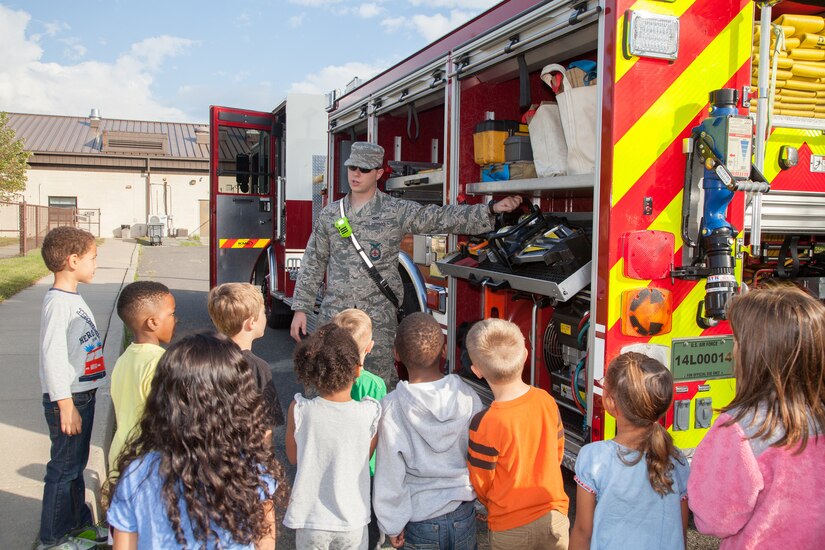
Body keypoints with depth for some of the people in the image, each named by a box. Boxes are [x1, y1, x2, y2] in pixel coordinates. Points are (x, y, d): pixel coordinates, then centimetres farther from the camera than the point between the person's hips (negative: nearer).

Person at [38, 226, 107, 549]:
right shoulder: (57, 302, -19)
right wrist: (66, 406, -21)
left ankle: (78, 522, 35)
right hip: (67, 399, -9)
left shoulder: (73, 299, 10)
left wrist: (82, 399, 19)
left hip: (83, 393, 9)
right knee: (64, 468, 1)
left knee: (77, 463, 20)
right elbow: (52, 359, -22)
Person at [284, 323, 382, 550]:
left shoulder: (299, 410, -18)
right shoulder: (371, 412, -18)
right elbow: (367, 456, -1)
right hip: (353, 522, 0)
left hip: (310, 521, 0)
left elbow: (293, 456, -1)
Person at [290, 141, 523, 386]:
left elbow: (442, 218, -8)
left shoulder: (397, 211, -2)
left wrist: (491, 209, -19)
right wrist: (300, 309, 8)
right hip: (333, 318, 3)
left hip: (378, 320, -2)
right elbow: (313, 263, 11)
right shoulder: (330, 214, 7)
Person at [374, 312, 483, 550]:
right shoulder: (467, 397, -13)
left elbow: (390, 474, -14)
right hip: (463, 516, 2)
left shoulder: (392, 408, -20)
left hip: (419, 520, -2)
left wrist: (393, 525, -1)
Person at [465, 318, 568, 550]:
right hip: (554, 515, 4)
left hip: (511, 527, -3)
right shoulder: (547, 401, -12)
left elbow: (480, 483, -12)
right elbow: (558, 453, 3)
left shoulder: (485, 425, -27)